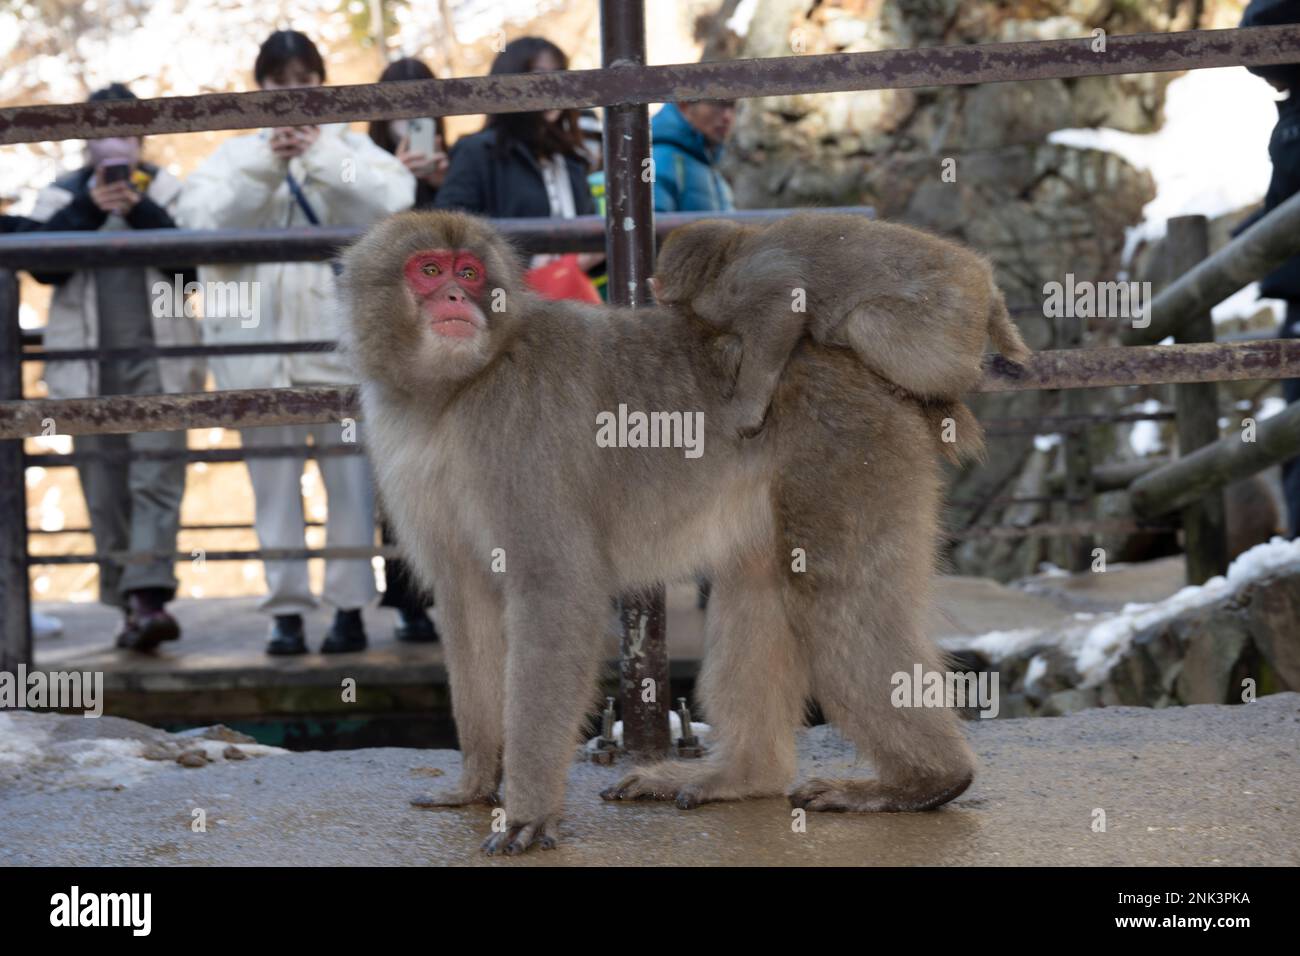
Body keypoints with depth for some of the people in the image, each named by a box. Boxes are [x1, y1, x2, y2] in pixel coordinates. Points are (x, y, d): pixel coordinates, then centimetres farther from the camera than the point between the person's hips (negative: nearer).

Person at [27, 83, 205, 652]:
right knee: (105, 491, 0)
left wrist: (138, 209, -10)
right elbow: (44, 266, -3)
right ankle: (130, 605, 5)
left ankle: (149, 596, -22)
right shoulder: (63, 197, 11)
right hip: (89, 366, 2)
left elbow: (190, 262, -3)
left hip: (157, 360, -2)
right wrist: (91, 207, -10)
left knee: (157, 479, -14)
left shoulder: (166, 190, 9)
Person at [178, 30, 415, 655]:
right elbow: (199, 219, -3)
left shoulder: (350, 149, 12)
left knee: (351, 476, -5)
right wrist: (266, 165, -10)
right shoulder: (235, 155, 15)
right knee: (273, 481, 3)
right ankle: (286, 610, 8)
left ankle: (350, 608, 2)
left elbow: (393, 202, -8)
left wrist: (321, 155, -12)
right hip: (257, 338, 2)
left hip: (339, 334, -1)